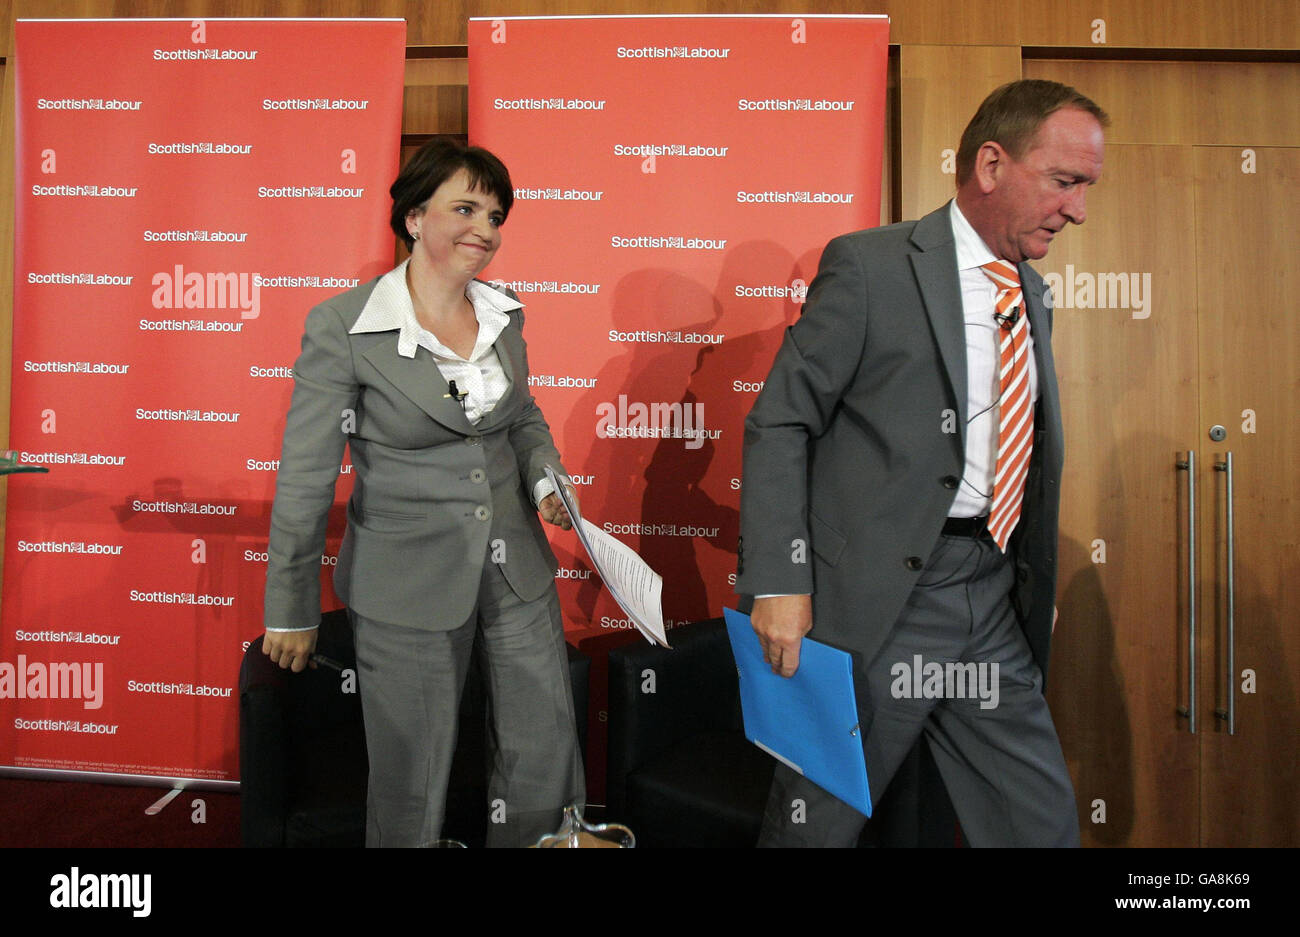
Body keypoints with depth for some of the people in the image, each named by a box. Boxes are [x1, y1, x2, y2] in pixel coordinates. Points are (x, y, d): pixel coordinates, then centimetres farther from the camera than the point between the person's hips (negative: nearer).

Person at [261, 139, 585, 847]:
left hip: (518, 568, 5)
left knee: (545, 758, 14)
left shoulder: (503, 312, 3)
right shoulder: (342, 325, -13)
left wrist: (546, 477, -1)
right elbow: (305, 478, -8)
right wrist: (290, 610, -3)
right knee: (411, 782, 10)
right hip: (408, 583, -5)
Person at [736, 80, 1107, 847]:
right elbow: (779, 425, -11)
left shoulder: (1032, 295, 14)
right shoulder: (869, 266, -8)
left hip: (996, 607, 7)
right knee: (819, 821, 8)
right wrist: (778, 584, -17)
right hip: (875, 603, -6)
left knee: (1043, 821, 13)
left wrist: (1037, 582, 17)